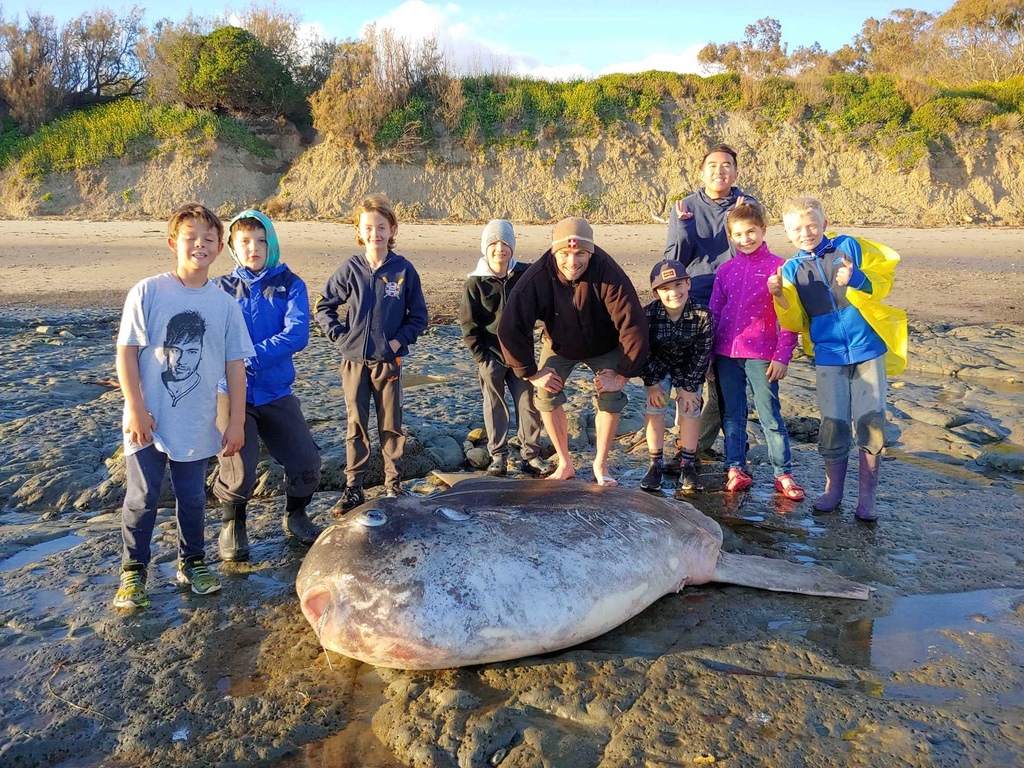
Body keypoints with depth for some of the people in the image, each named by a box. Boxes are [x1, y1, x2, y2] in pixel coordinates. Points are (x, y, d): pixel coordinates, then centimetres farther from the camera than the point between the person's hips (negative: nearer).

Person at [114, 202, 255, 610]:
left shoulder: (224, 303, 1)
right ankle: (133, 570, 22)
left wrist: (236, 421, 1)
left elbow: (235, 364, 2)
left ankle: (192, 561, 31)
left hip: (196, 424, 2)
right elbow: (126, 351, -6)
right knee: (142, 498, 4)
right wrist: (135, 409, -11)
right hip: (148, 422, -2)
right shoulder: (148, 292, -7)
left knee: (192, 498, 11)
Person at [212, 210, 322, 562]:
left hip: (276, 393, 1)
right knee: (238, 473, -9)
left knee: (307, 463, -1)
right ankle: (232, 526, 21)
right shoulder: (220, 288, 4)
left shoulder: (289, 284, 1)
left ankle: (295, 517, 29)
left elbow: (297, 334, -13)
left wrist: (251, 357, -20)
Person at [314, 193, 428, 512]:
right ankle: (353, 487, 18)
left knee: (391, 425, 7)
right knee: (356, 426, 9)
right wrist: (339, 336, -4)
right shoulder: (351, 269, -1)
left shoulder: (404, 270, -3)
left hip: (389, 361, -1)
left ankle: (393, 485, 19)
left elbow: (418, 316, 3)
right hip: (354, 361, 1)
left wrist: (399, 340, -9)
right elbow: (324, 307, 7)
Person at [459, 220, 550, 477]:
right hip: (490, 356, -2)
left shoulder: (525, 275, -2)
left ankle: (530, 455, 15)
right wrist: (481, 356, -9)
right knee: (495, 407, 7)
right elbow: (468, 324, -4)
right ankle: (498, 457, 16)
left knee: (528, 405, 4)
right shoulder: (475, 282, -6)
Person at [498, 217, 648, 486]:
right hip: (559, 346, 1)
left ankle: (600, 464, 6)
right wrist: (531, 373, -22)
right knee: (546, 394, -11)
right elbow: (510, 329, -27)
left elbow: (634, 326, -32)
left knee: (611, 397, -14)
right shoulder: (537, 277, -33)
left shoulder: (609, 275, -36)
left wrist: (622, 375, -27)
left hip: (604, 347, -1)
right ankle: (565, 464, 5)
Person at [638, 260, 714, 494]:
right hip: (658, 367, 0)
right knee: (654, 407, -9)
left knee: (691, 408, -6)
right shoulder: (648, 314, -28)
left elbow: (702, 354, -16)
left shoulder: (702, 315, -27)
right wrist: (652, 384, -14)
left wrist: (689, 387, -14)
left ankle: (688, 464, 7)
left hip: (689, 368, 0)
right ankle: (656, 464, 3)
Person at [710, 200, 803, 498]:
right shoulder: (726, 269, 9)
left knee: (770, 415, 0)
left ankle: (783, 473, 9)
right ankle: (735, 468, 19)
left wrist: (782, 356, -9)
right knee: (732, 414, 10)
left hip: (760, 354, -4)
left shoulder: (778, 267, -4)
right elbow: (713, 313, 12)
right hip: (726, 353, 4)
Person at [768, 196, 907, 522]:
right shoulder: (792, 270, 5)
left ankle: (867, 495, 9)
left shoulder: (850, 247, 0)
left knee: (871, 420, -4)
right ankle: (833, 489, 21)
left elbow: (883, 280, 2)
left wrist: (856, 280, -18)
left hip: (868, 349, -1)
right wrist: (779, 295, -15)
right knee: (833, 423, 1)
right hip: (829, 355, 1)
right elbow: (795, 323, 3)